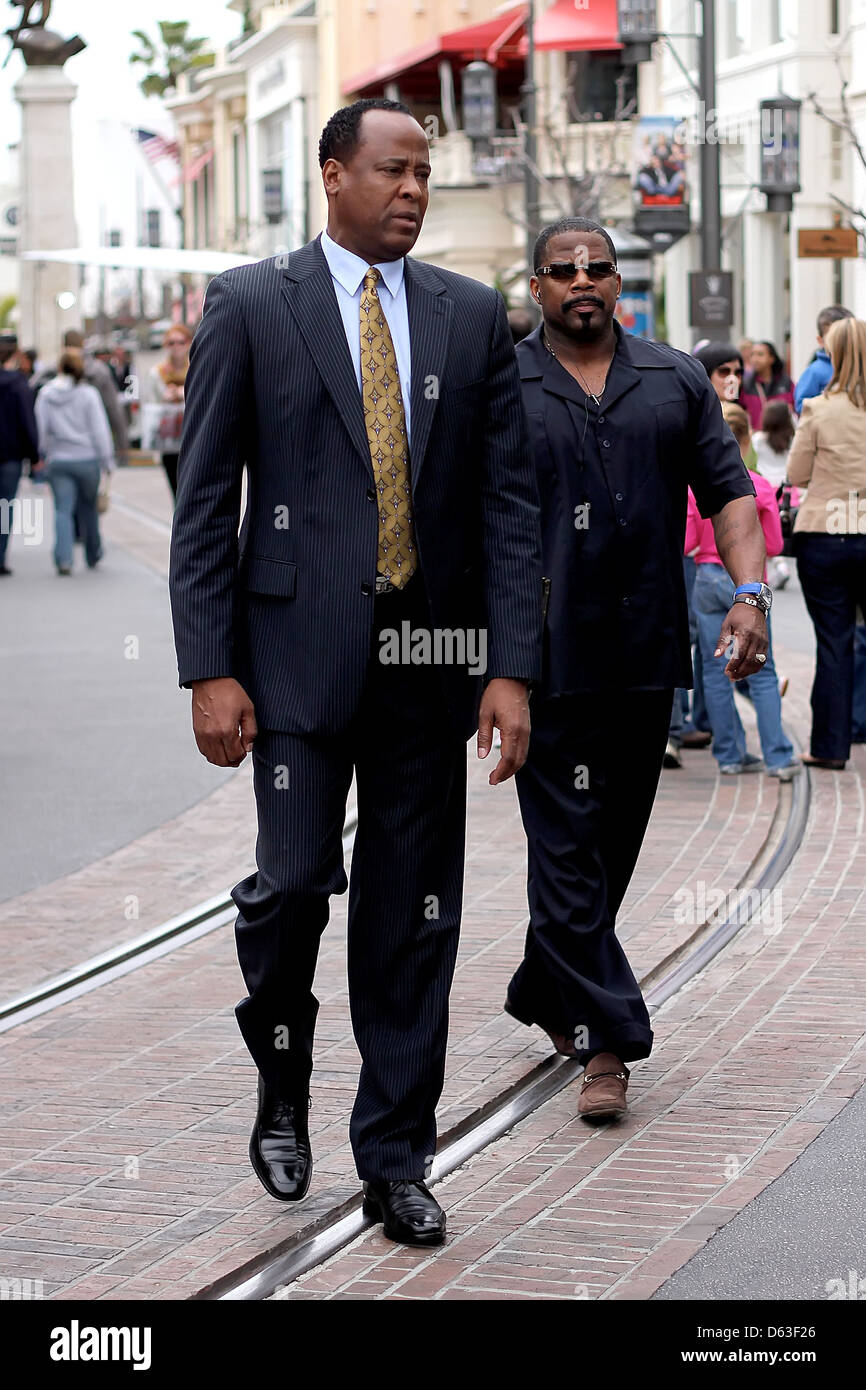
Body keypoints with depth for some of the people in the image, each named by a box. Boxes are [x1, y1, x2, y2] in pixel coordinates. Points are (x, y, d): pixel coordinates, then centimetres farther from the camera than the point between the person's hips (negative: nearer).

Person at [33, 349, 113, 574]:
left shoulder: (45, 394, 0)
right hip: (86, 458, -1)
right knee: (88, 507, 14)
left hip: (57, 461, 1)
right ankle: (93, 555, 26)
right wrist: (106, 459, 0)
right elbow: (100, 429, -7)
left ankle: (64, 558, -15)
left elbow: (41, 429, 3)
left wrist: (41, 457, 14)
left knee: (62, 509, 0)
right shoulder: (88, 393, -8)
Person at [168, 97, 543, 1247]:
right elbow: (203, 502, -1)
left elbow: (510, 499, 5)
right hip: (299, 646, -3)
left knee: (414, 915, 5)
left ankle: (395, 1162, 15)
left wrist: (512, 668, -4)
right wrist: (209, 669, -9)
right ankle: (281, 1086, 20)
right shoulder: (250, 305, 0)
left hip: (430, 656, 3)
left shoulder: (473, 317, 8)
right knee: (295, 881, -9)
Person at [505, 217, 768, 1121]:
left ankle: (544, 994, 30)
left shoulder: (675, 383, 10)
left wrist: (749, 591, -5)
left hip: (647, 652, 4)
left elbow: (727, 491, 9)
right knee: (567, 844, -6)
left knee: (614, 841, 12)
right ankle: (605, 1040, -6)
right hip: (547, 656, -3)